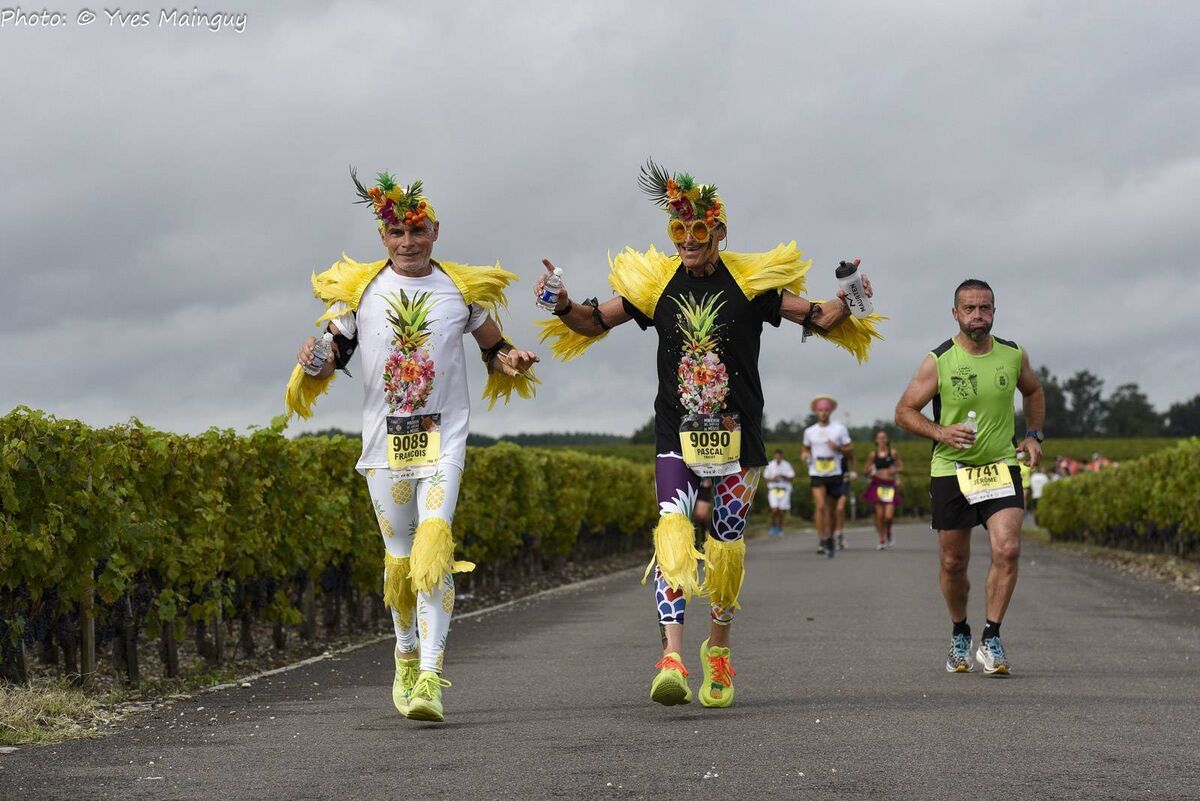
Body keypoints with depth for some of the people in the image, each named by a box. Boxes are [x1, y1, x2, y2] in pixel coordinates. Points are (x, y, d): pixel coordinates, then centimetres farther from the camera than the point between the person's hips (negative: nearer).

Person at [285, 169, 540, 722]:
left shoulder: (464, 291, 5)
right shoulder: (357, 291, 5)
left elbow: (493, 347, 17)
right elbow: (332, 353, 8)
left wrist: (512, 362, -5)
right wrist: (312, 362, -16)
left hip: (443, 438, -2)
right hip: (384, 441, 2)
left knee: (434, 548, -18)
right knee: (399, 557, 7)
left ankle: (431, 677, -22)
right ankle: (407, 655, 32)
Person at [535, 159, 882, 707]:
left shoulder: (752, 281, 0)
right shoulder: (655, 283, 4)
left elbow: (817, 319, 2)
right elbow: (594, 322, 10)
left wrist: (847, 302, -18)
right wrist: (565, 306, -10)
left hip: (737, 433, 0)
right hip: (677, 434, 0)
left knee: (726, 545, 7)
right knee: (672, 533, -19)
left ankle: (718, 651, 27)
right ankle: (672, 657, -27)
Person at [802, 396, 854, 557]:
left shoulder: (839, 429, 1)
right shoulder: (809, 431, 8)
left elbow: (850, 451, 2)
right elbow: (807, 448, 24)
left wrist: (839, 448, -17)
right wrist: (805, 455, 1)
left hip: (835, 474, 0)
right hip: (817, 475, 0)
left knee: (832, 509, 8)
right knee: (820, 506, -17)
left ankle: (831, 539, 24)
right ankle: (822, 541, -17)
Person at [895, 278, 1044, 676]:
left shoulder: (1014, 355, 1)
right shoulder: (938, 361, -8)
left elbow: (1033, 391, 22)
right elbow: (904, 411, -3)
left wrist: (1034, 435, 10)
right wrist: (941, 432, -19)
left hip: (1001, 466, 1)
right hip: (950, 469, -1)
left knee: (1007, 549, -18)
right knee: (954, 561, 7)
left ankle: (991, 639, -8)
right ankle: (959, 634, 31)